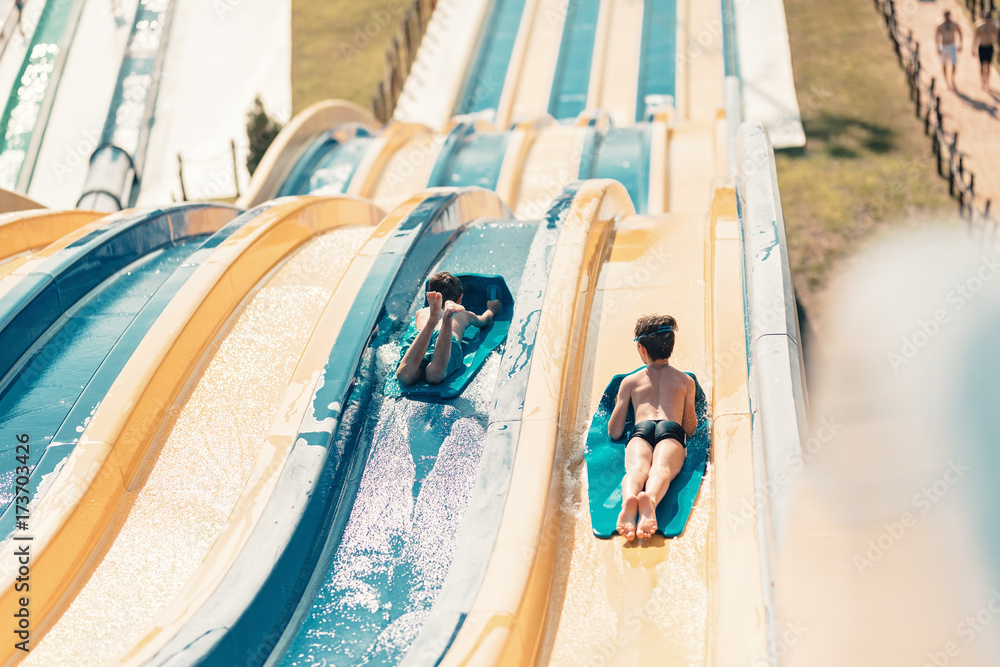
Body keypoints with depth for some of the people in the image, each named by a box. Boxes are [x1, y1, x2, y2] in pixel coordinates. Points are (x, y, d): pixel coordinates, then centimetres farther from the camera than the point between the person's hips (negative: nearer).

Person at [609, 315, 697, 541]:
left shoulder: (630, 381, 30)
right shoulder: (686, 381, 32)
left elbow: (614, 432, 26)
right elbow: (690, 429, 28)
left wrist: (618, 404, 48)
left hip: (641, 429, 0)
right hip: (671, 429, 0)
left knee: (637, 467, -28)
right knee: (661, 468, -29)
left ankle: (629, 500, -66)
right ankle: (650, 500, -66)